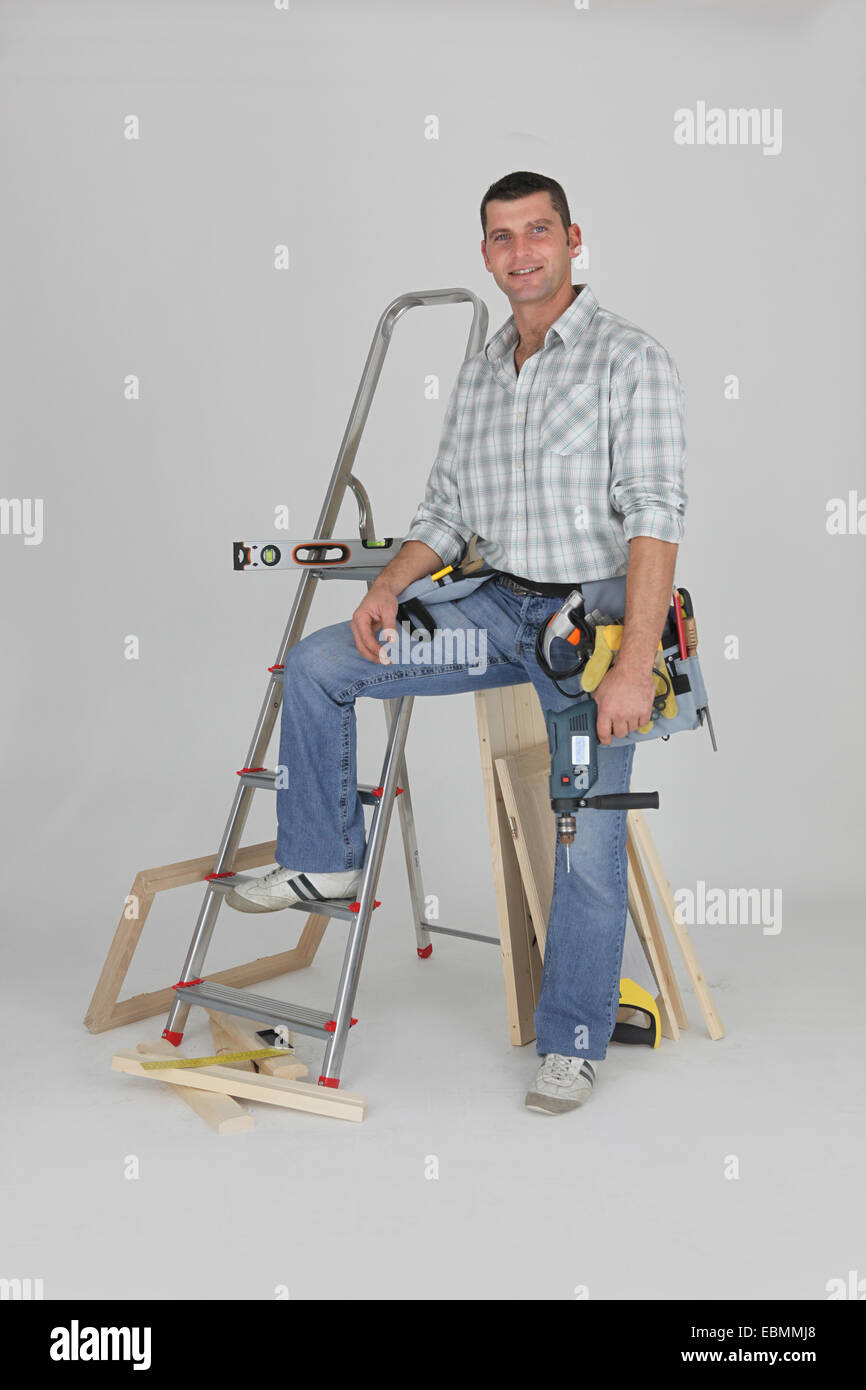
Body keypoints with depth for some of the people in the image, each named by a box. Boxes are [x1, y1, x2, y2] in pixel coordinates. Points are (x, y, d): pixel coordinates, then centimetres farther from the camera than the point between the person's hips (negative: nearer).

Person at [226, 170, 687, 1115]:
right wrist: (387, 587, -4)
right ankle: (322, 860, 11)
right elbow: (444, 513, 16)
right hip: (498, 607, 6)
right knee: (317, 664, -4)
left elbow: (655, 519, -18)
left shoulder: (631, 361, -9)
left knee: (588, 842, -7)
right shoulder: (477, 376, 12)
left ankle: (572, 1042, 12)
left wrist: (634, 664, -27)